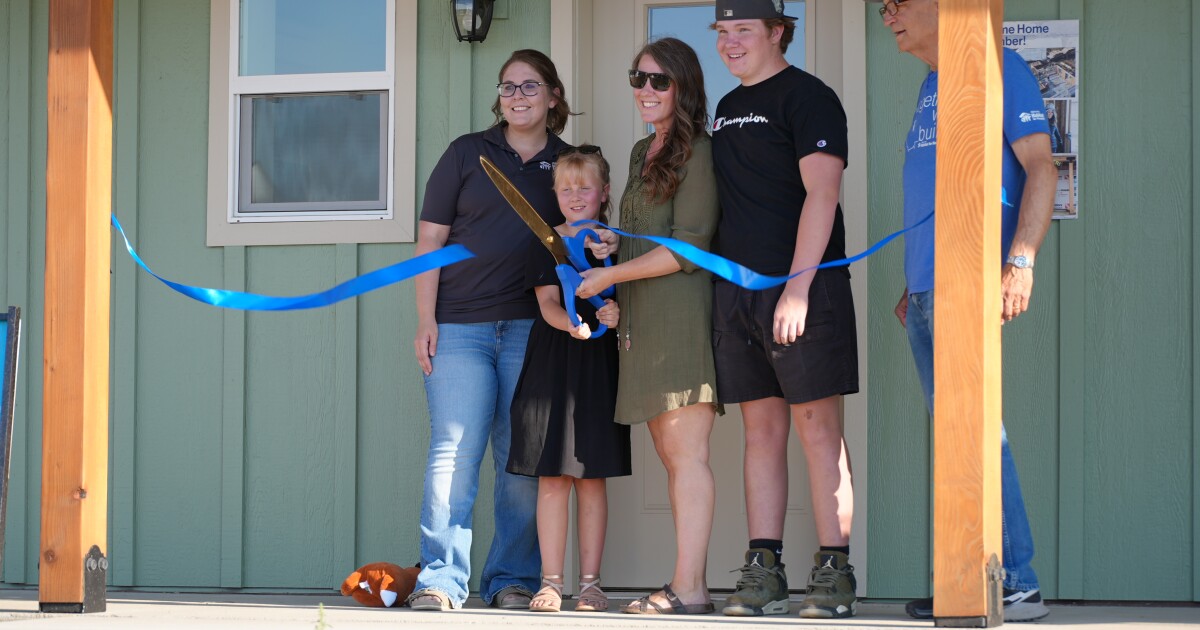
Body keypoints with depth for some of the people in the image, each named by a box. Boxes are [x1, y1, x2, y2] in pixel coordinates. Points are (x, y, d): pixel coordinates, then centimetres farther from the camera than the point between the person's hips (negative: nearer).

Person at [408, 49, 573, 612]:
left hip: (533, 327, 1)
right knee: (454, 452, -9)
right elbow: (430, 239, 6)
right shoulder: (468, 153, 8)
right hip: (460, 327, -1)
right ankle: (441, 581, -8)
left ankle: (512, 578, 8)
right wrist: (426, 321, -3)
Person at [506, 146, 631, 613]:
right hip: (552, 360, -1)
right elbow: (547, 301, -6)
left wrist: (617, 314, -16)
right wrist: (571, 323, -27)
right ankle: (551, 582, 1)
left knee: (592, 478, 3)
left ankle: (589, 583, 8)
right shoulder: (547, 244, 5)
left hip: (599, 364, 1)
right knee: (552, 478, -2)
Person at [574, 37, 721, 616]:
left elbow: (688, 247, -12)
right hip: (643, 318, 9)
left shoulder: (697, 150, -6)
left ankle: (690, 588, -12)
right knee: (671, 454, 6)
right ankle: (687, 585, 6)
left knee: (686, 452, -10)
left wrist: (609, 276, -9)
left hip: (682, 309, -9)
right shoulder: (642, 152, 21)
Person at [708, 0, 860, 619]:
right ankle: (763, 569, 7)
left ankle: (833, 571, -5)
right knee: (761, 429, 6)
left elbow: (820, 192, -13)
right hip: (735, 288, 7)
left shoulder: (808, 97, -4)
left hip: (803, 285, -7)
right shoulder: (727, 108, 19)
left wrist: (797, 288, -19)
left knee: (817, 427, -6)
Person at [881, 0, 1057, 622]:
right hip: (925, 288, 8)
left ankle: (1017, 585, -11)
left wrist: (1021, 261, -19)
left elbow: (1041, 168, -8)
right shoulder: (930, 88, 22)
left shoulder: (999, 68, -1)